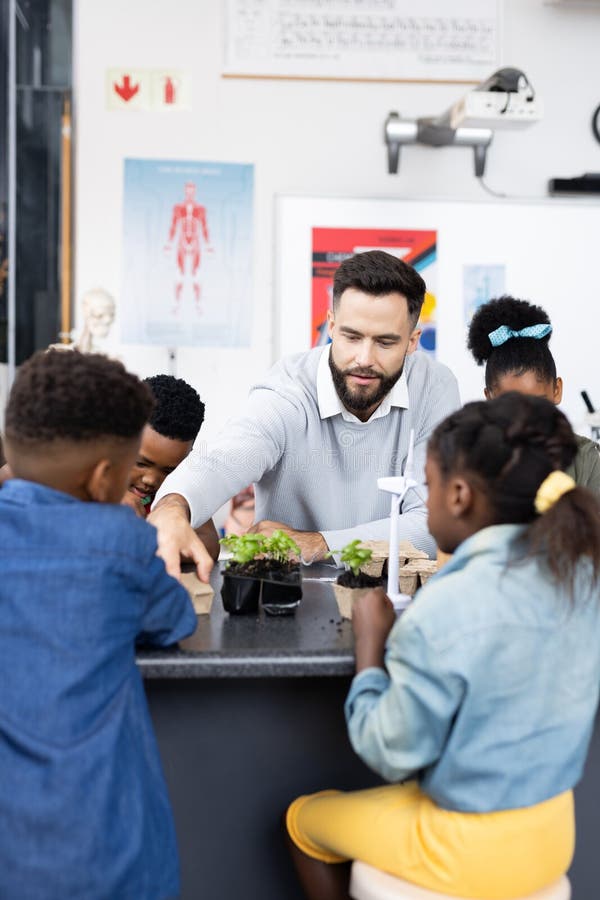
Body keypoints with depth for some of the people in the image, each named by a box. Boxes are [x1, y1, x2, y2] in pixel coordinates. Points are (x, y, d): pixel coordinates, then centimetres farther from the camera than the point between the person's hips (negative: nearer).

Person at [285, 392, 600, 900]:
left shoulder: (444, 611, -30)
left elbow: (392, 756, -18)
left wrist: (371, 643, -8)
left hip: (469, 846, -6)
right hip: (552, 830, 7)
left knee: (304, 820, 21)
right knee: (377, 801, 32)